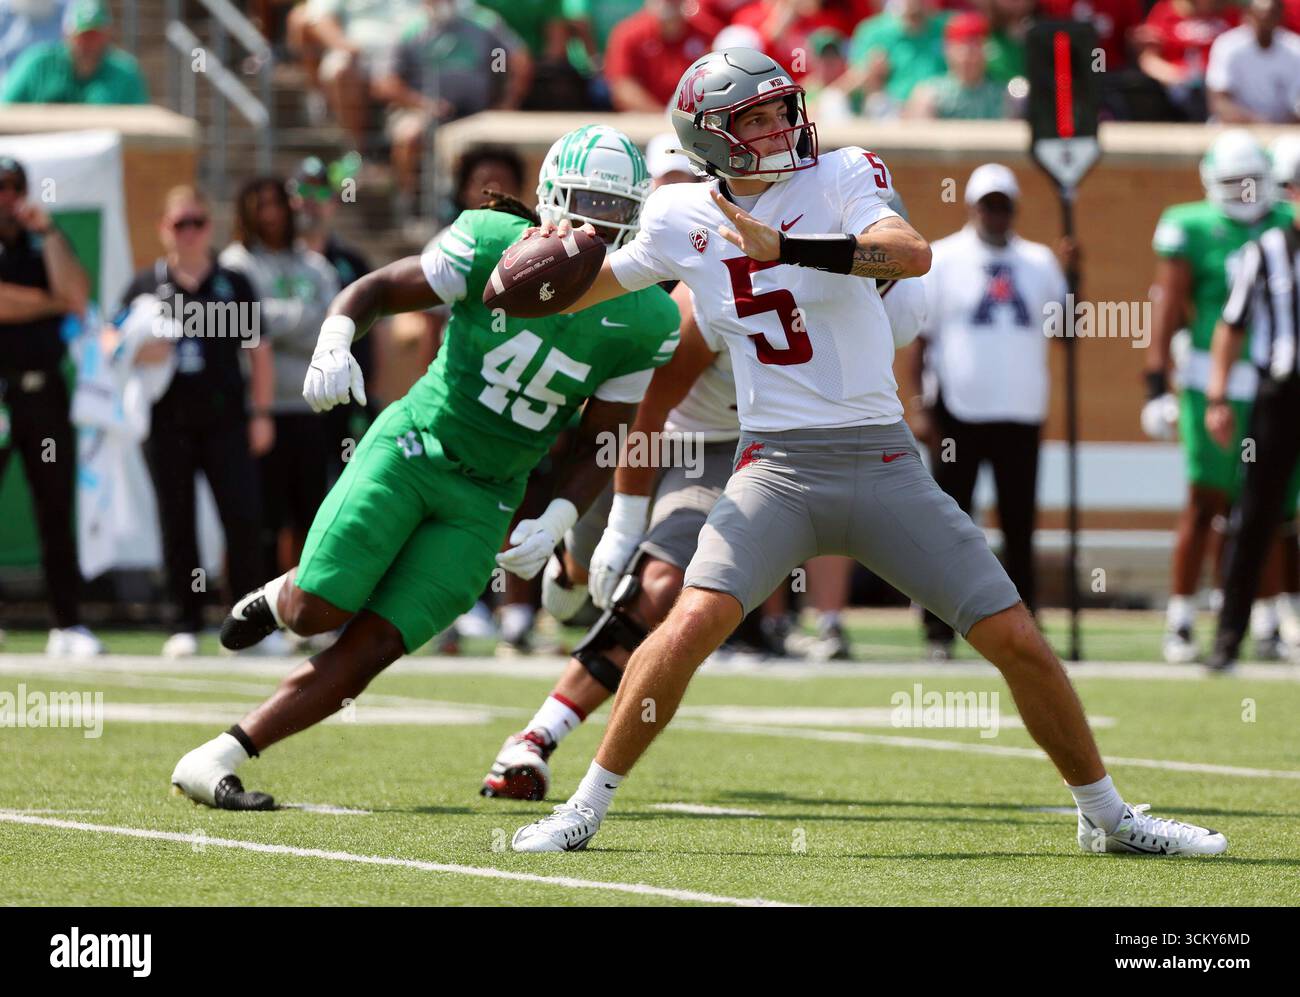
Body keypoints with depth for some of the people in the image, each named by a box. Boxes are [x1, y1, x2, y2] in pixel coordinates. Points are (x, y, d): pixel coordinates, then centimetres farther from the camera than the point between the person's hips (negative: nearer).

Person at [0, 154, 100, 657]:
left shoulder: (43, 247, 15)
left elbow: (77, 295, -2)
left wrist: (47, 231, -5)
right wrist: (53, 302, -1)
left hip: (44, 391, 4)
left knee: (57, 515, 3)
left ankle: (68, 625, 4)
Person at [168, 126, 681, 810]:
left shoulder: (643, 323, -4)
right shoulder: (496, 247, -11)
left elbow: (599, 443, 3)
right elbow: (376, 289, -3)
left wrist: (556, 522, -13)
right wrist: (336, 339, -24)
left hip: (485, 502, 2)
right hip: (413, 446, -2)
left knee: (368, 652, -9)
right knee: (318, 611, -15)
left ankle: (215, 761, -3)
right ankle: (279, 596, 23)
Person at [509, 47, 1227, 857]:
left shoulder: (841, 177, -3)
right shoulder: (682, 219, 4)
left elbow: (912, 254, -24)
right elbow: (584, 290, 22)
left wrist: (788, 247, -32)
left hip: (884, 464, 0)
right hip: (779, 466, 0)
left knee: (1016, 639, -2)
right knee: (697, 621, -23)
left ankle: (1107, 816, 15)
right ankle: (588, 805, -9)